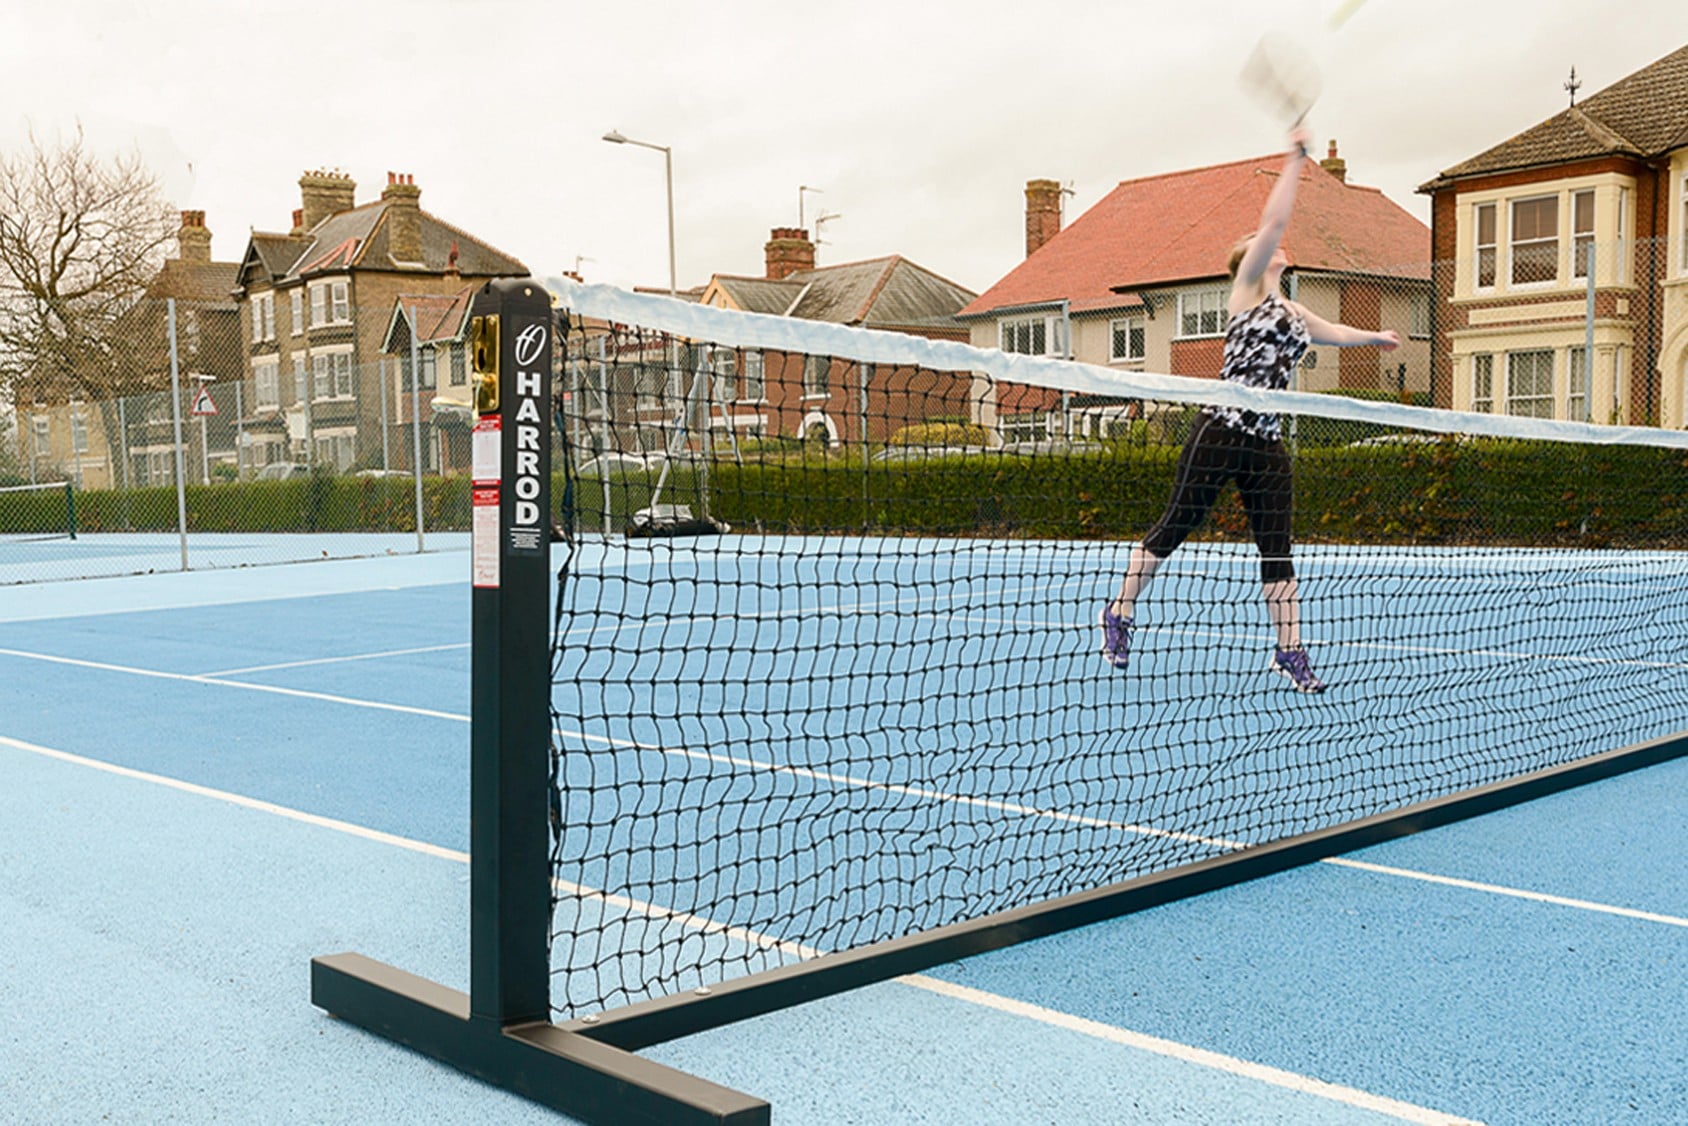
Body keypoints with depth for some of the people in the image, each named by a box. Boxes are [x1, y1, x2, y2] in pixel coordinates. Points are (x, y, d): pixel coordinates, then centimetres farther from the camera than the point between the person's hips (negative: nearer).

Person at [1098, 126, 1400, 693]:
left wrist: (1374, 336, 57)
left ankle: (1289, 651, 8)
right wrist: (1294, 161, -6)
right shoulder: (1247, 289, 2)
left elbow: (1336, 333, 45)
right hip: (1221, 432, -7)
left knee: (1277, 549, 4)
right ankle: (1119, 614, 12)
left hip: (1268, 444, 7)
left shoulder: (1292, 314, 22)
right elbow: (1273, 221, -9)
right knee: (1176, 526, -2)